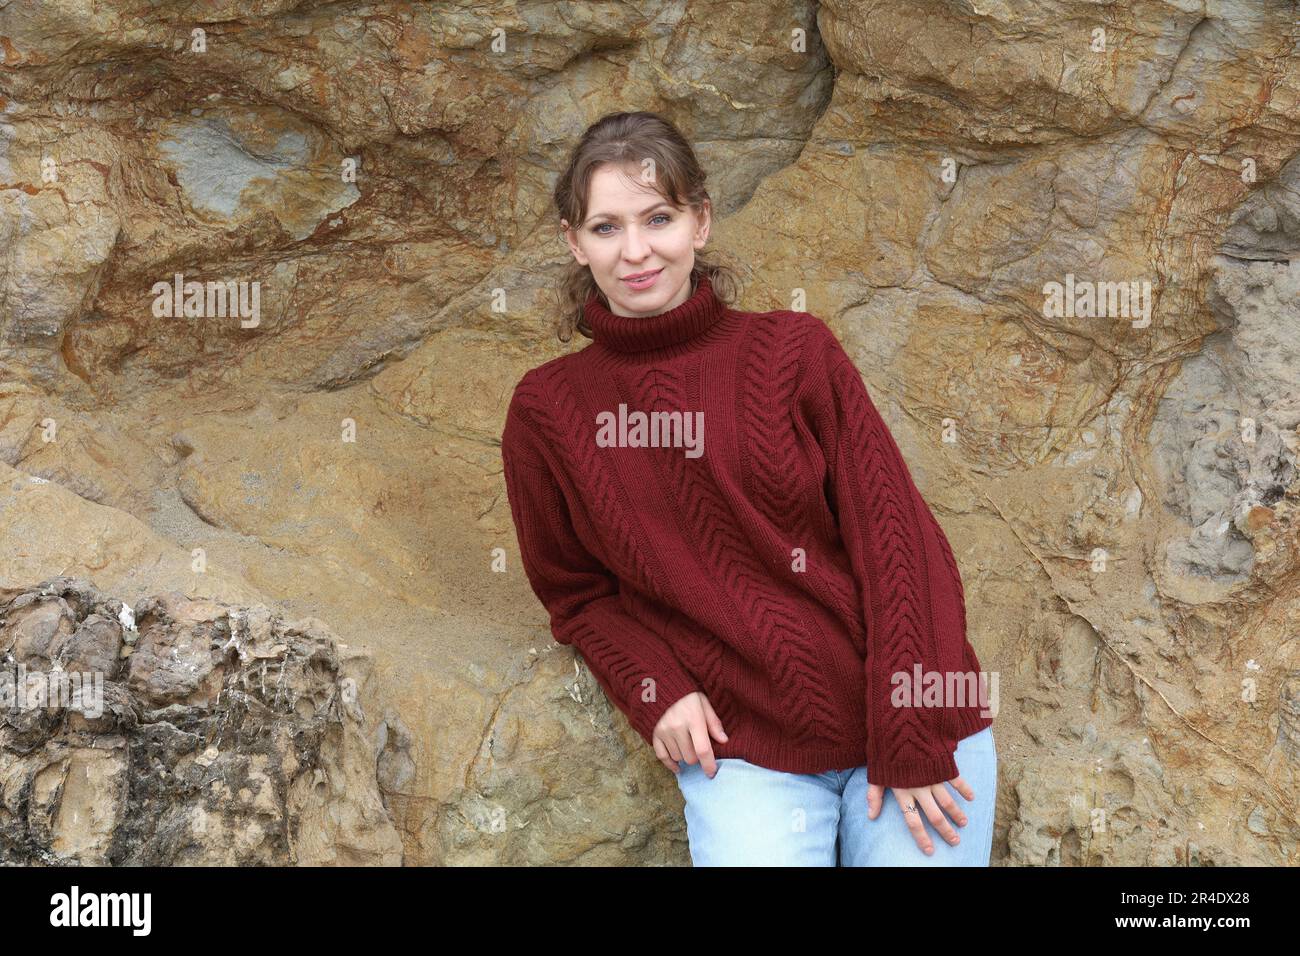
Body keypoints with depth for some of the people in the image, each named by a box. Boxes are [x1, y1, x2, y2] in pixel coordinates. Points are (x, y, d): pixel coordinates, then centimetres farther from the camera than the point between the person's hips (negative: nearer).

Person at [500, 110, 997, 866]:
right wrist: (653, 690, -7)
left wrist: (913, 739, -9)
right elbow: (575, 590, 11)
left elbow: (897, 536, -4)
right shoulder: (547, 411, 1)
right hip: (745, 750, 0)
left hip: (904, 723, 0)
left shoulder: (794, 350, -2)